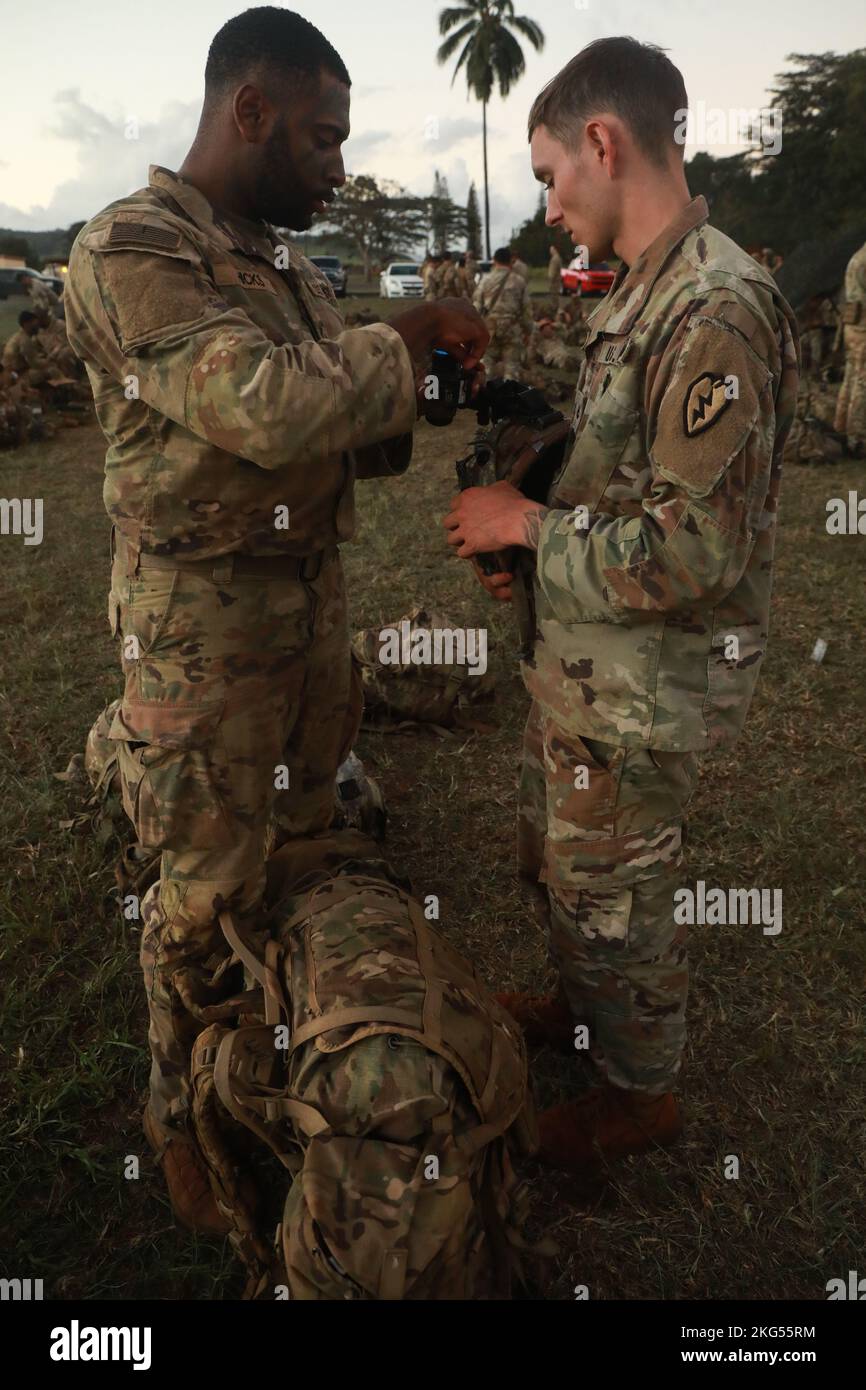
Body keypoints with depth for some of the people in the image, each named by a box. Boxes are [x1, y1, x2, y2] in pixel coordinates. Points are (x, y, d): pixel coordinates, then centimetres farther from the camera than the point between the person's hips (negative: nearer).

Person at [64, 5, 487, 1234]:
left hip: (314, 598, 8)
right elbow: (275, 409, -29)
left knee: (303, 833, 20)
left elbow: (341, 435, 14)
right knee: (210, 884, 5)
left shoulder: (285, 261, 11)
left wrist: (419, 387, -4)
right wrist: (417, 333, -15)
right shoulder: (129, 252, -15)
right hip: (207, 628, -8)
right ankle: (180, 1109, 31)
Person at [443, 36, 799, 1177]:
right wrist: (532, 552, 3)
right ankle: (584, 1009, 51)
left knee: (610, 896, 10)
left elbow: (696, 550, -27)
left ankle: (640, 1091, 36)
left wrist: (525, 524, -17)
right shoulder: (638, 294, 8)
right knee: (551, 860, 25)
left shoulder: (717, 311, -23)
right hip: (579, 657, 9)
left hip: (640, 686, -9)